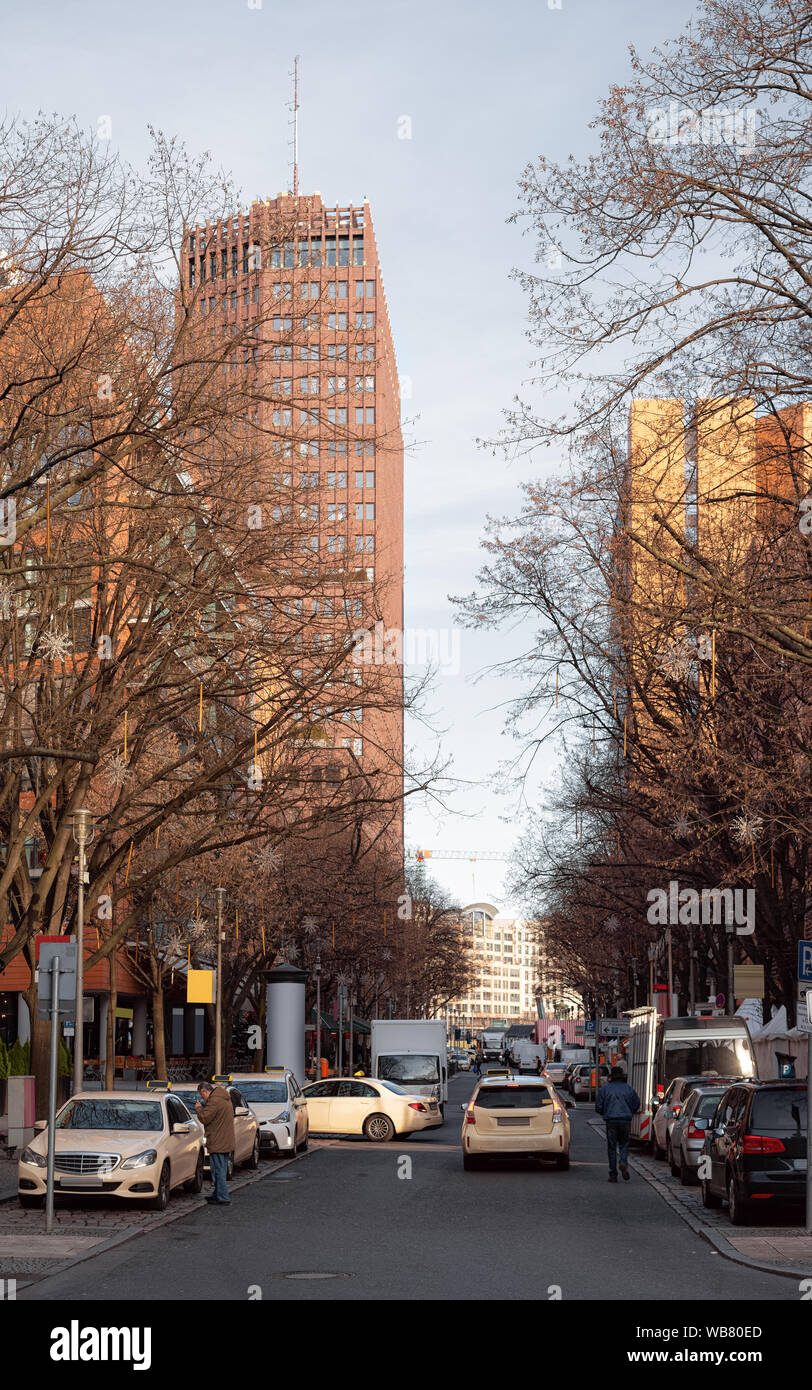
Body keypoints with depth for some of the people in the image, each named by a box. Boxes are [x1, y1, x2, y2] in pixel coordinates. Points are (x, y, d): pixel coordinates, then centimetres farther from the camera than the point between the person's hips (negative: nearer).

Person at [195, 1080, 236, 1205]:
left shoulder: (214, 1101, -18)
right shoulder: (225, 1099, 16)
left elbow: (204, 1118, -19)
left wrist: (198, 1108, -1)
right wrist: (202, 1107, 12)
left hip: (217, 1143, -10)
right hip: (226, 1142, 10)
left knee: (219, 1171, -7)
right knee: (221, 1170, 18)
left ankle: (223, 1199, -7)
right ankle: (218, 1195, 27)